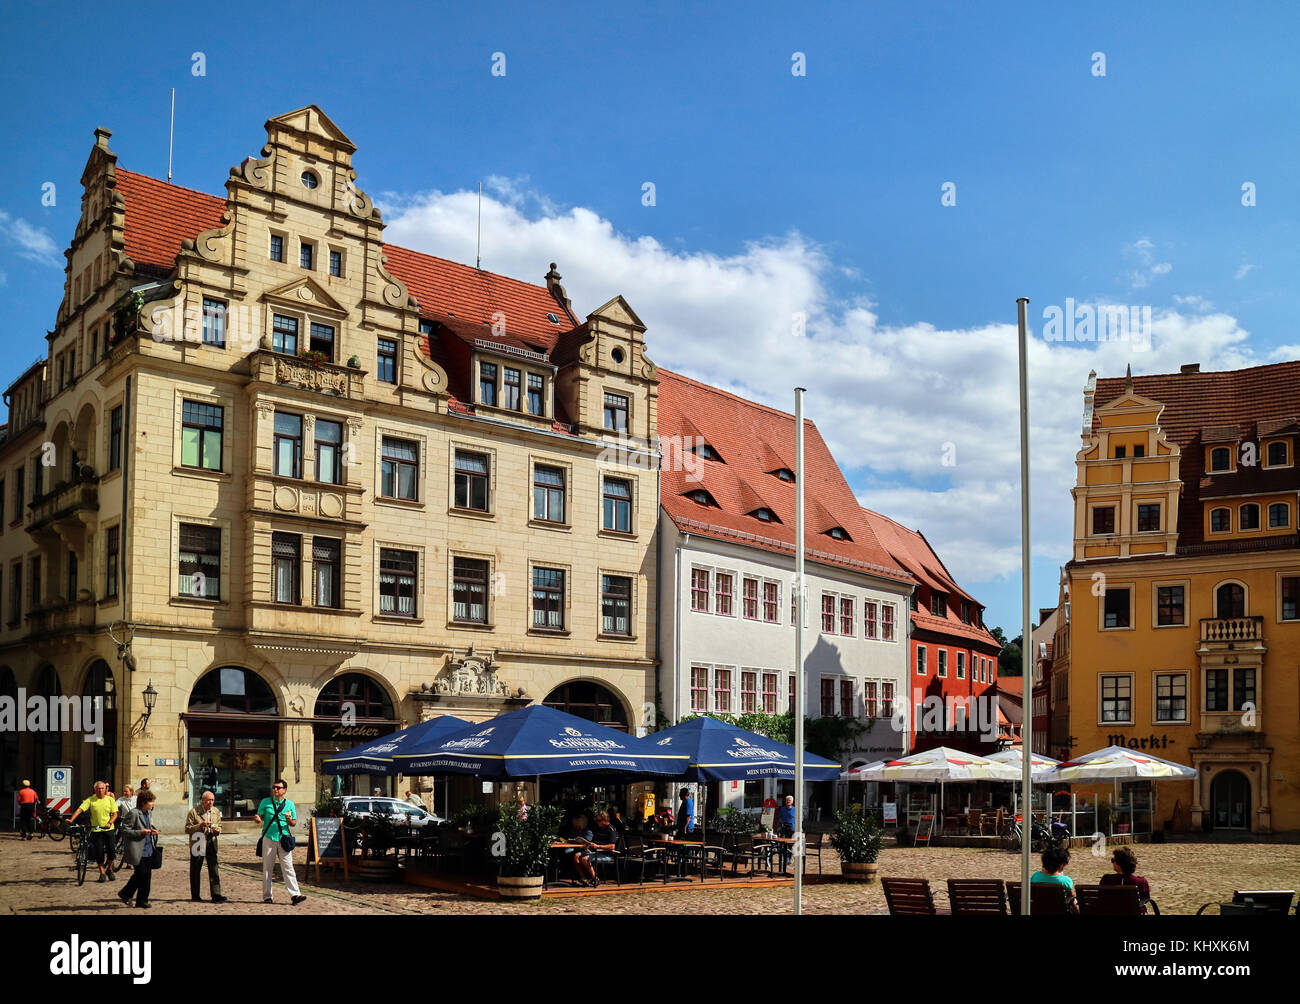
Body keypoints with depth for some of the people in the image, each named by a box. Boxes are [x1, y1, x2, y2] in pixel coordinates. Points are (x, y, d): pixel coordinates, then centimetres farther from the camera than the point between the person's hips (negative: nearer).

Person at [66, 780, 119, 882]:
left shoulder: (110, 800, 4)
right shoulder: (90, 800, 0)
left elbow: (115, 814, 1)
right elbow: (80, 809, -10)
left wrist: (109, 823, -17)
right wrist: (71, 819, -24)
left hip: (109, 829, 1)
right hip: (96, 830, 0)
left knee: (111, 850, -6)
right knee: (99, 852, -1)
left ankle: (109, 870, 17)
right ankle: (102, 873, 14)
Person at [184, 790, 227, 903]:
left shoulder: (216, 812, 9)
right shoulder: (193, 812, -6)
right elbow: (187, 829, -7)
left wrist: (217, 831, -4)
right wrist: (200, 825, -21)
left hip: (211, 844, 3)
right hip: (197, 845, -3)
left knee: (214, 869, -5)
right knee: (195, 870, 7)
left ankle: (216, 895, -8)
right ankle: (195, 895, 19)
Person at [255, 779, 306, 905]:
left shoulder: (290, 804, 10)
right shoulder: (266, 802, 8)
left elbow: (294, 823, 14)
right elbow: (259, 817, 7)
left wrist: (289, 819, -9)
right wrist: (257, 819, -17)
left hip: (284, 838, 0)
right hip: (269, 838, 0)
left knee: (288, 867, -6)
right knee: (267, 868, 3)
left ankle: (295, 895, -12)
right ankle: (267, 896, 11)